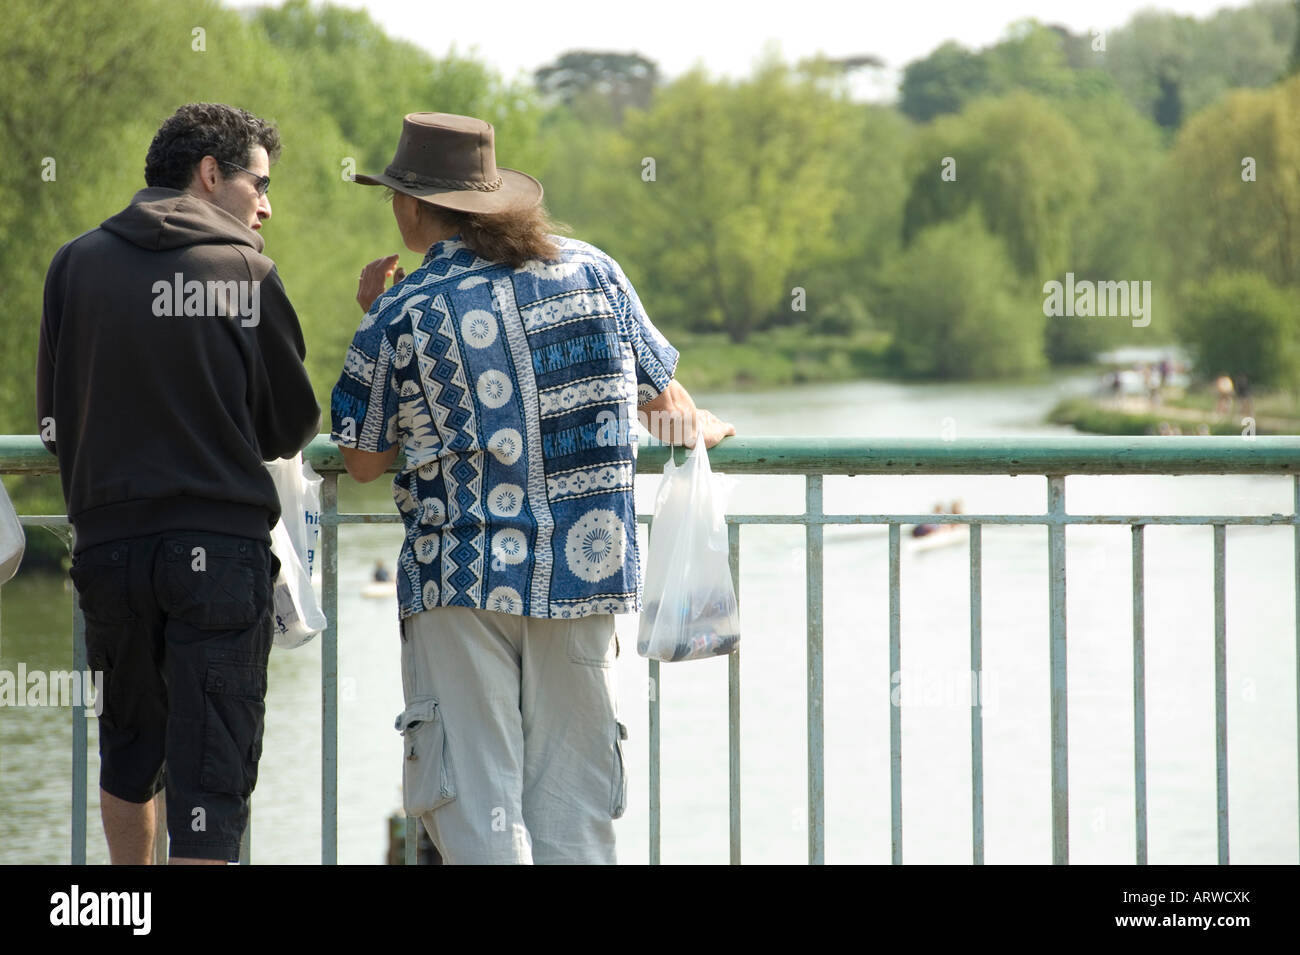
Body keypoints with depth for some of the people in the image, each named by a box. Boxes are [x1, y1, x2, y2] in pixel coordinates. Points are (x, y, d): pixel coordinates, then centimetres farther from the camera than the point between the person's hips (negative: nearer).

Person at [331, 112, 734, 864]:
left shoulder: (403, 313, -5)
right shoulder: (593, 272, 5)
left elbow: (365, 461, 5)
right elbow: (666, 404, 15)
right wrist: (701, 429, 39)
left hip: (465, 581, -3)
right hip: (585, 574, 3)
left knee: (476, 810, 0)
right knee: (573, 811, 9)